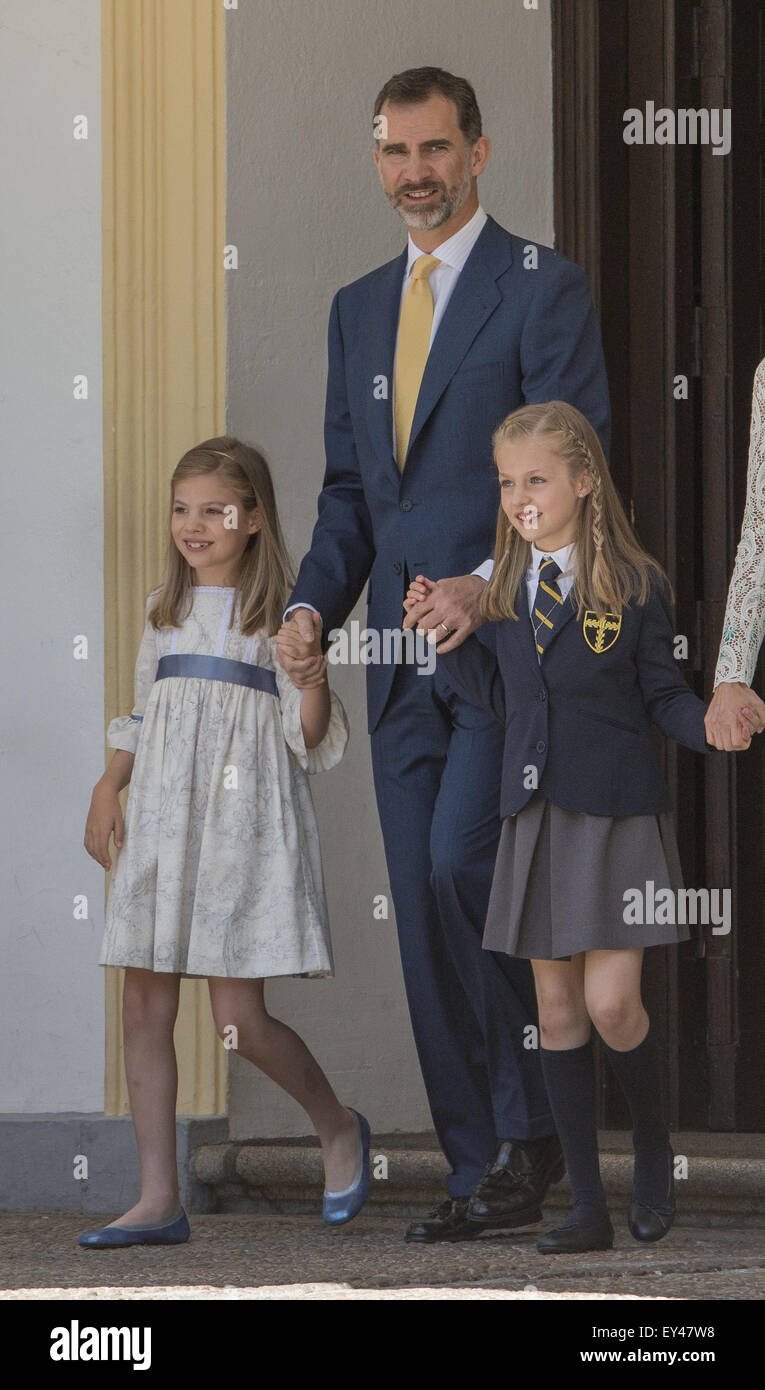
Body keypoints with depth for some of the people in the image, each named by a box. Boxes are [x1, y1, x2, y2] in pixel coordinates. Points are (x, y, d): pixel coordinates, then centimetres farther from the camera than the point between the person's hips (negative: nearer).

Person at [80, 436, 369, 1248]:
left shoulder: (279, 614, -2)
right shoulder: (166, 611, 14)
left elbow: (311, 741, -4)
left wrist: (314, 674, -21)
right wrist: (108, 790, 12)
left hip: (246, 829, -5)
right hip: (161, 827, 5)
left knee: (240, 1020, -9)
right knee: (144, 1010, -1)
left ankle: (338, 1128, 18)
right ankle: (158, 1201, 3)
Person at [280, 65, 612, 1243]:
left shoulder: (542, 288, -3)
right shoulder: (359, 308, 17)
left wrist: (491, 586, -23)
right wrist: (314, 605, 4)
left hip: (508, 641, -7)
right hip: (402, 656, 7)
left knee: (461, 862, -19)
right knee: (426, 914, 5)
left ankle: (531, 1127, -5)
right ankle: (484, 1172, 10)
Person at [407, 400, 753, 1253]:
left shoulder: (636, 586, -6)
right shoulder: (508, 589, 8)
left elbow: (663, 697, -2)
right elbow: (504, 700, 14)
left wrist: (714, 725, -21)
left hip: (616, 817, -5)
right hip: (535, 819, 5)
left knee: (610, 1003, -11)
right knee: (557, 1009, 5)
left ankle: (654, 1150, 17)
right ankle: (589, 1209, 11)